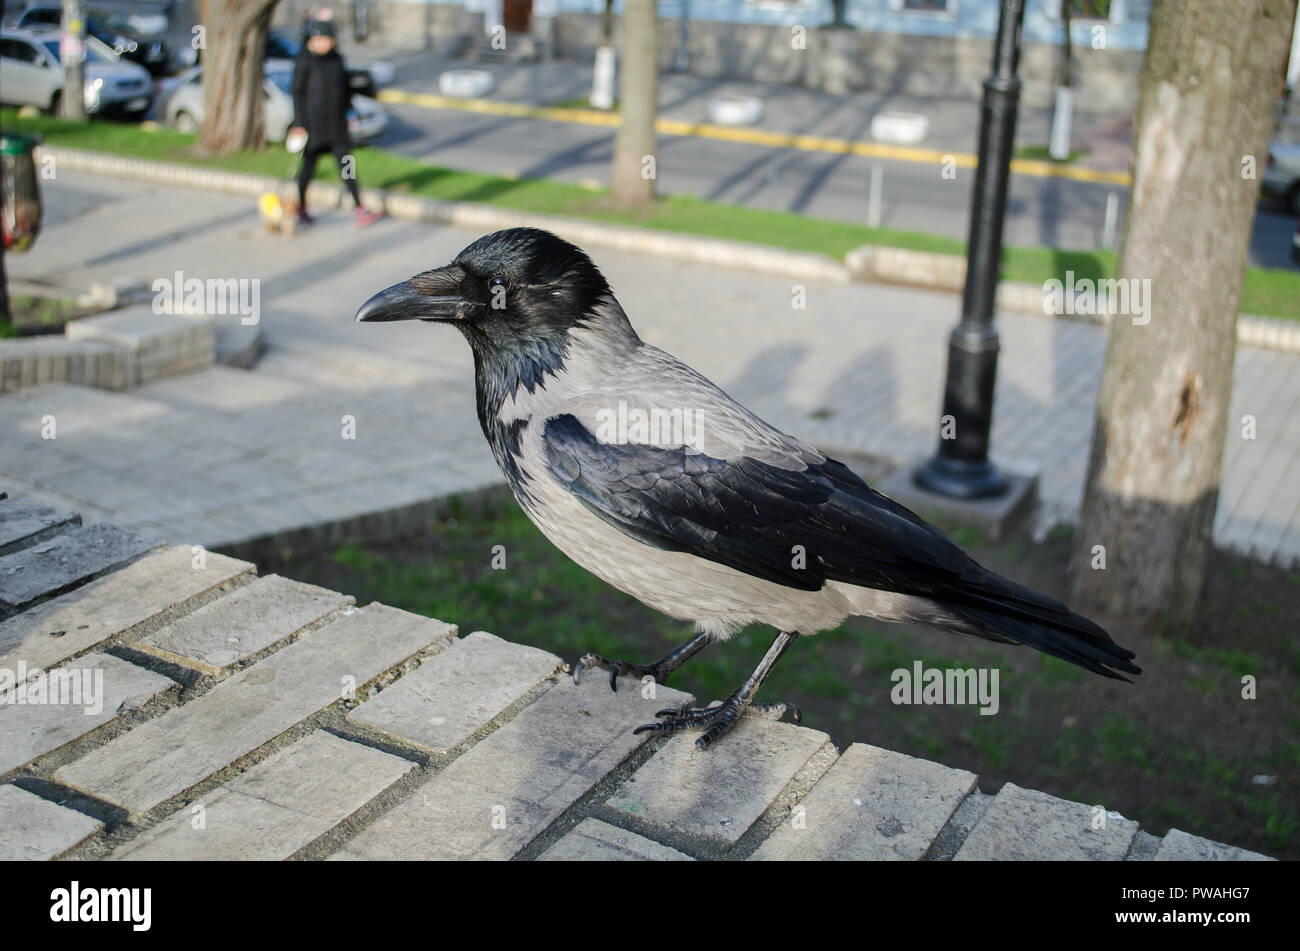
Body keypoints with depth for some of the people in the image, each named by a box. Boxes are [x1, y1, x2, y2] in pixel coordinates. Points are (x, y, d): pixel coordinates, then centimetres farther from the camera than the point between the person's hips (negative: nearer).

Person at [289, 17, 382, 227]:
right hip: (313, 123, -6)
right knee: (309, 165, 3)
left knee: (346, 163, 2)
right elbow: (298, 93, -10)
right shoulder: (304, 61, -10)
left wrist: (348, 112, 14)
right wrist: (299, 124, -13)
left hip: (336, 122, 6)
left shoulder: (336, 58, 7)